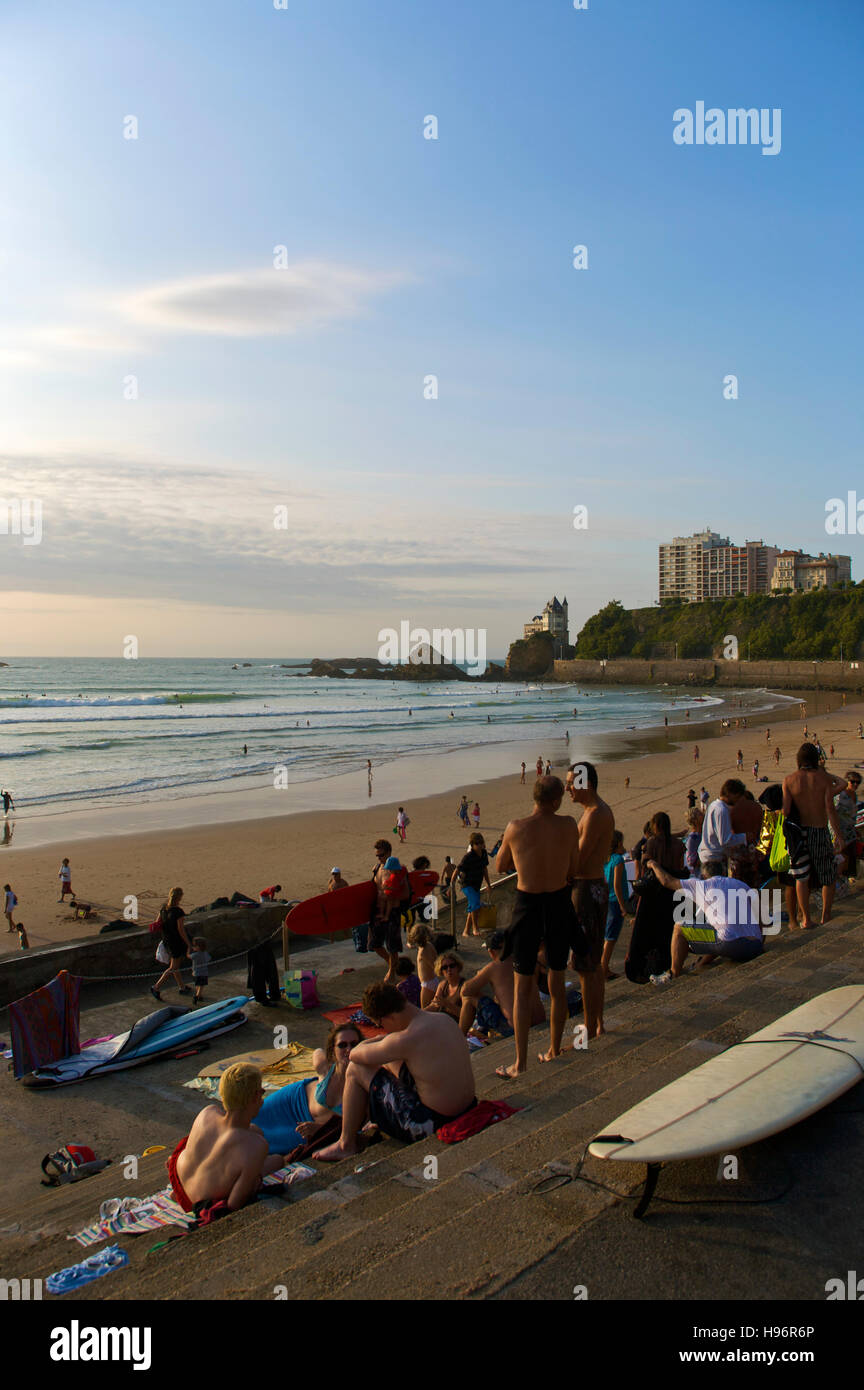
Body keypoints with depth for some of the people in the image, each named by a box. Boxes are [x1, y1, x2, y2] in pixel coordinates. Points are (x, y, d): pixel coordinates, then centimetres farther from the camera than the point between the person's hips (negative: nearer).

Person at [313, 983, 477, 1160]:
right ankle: (380, 1125, 42)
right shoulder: (444, 1019, 0)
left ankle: (346, 1144, 15)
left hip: (432, 1124, -9)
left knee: (356, 1069, 0)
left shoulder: (406, 1039, -25)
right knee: (391, 1062, 26)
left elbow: (356, 1055, -10)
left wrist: (381, 1039, 7)